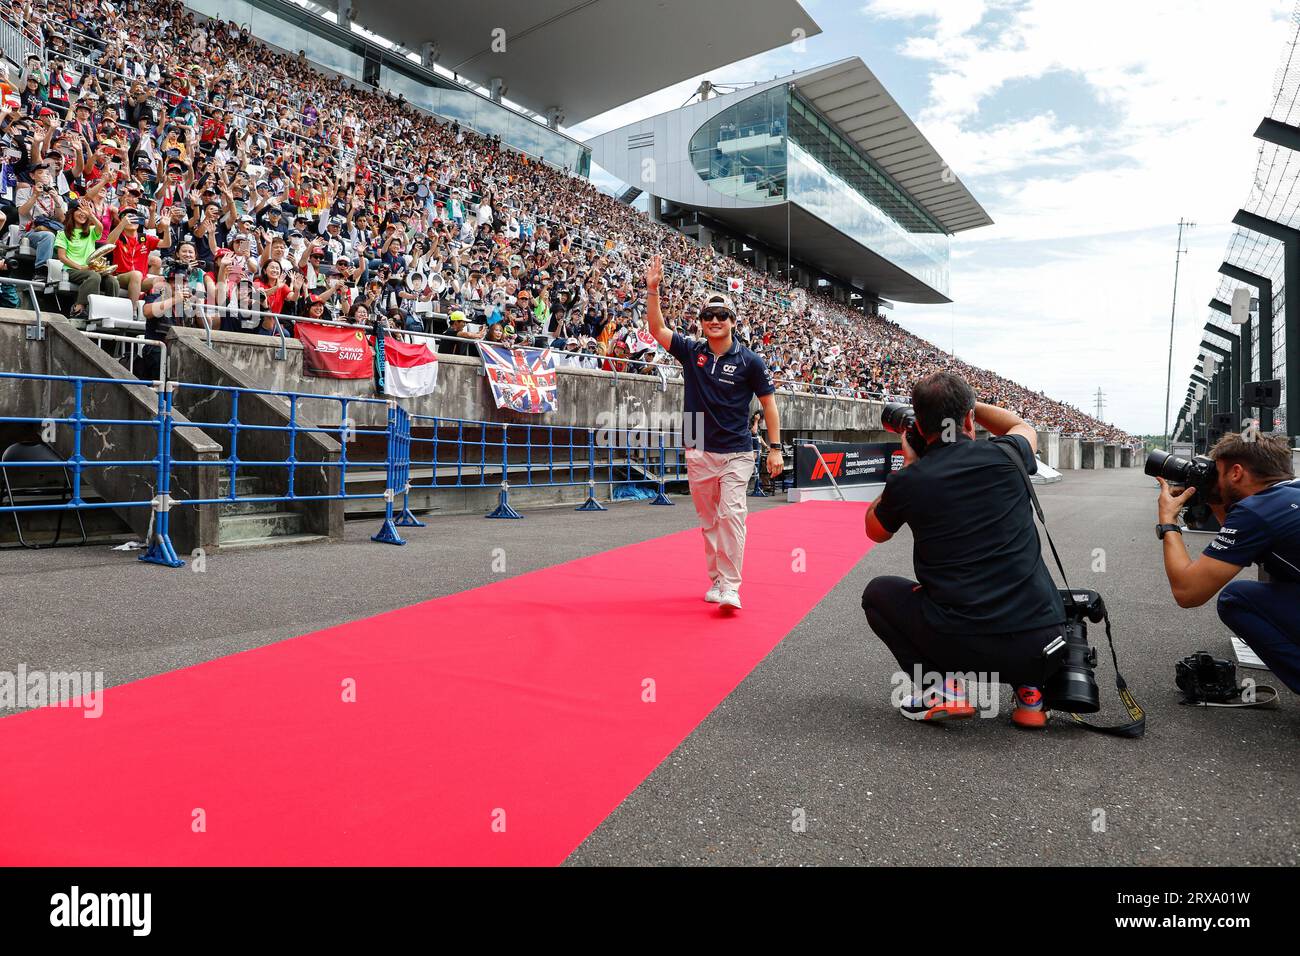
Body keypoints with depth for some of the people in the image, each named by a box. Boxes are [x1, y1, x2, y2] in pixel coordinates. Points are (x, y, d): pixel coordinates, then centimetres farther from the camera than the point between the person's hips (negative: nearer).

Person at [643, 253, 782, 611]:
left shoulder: (749, 360, -4)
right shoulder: (691, 351, 4)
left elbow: (768, 403, 1)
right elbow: (657, 329, 0)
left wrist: (775, 448, -4)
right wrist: (653, 289, -12)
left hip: (736, 454, -3)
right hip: (699, 454, 4)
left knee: (731, 514, -15)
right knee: (709, 520, 10)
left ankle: (730, 586, -12)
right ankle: (715, 580, 21)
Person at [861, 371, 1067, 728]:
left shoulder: (908, 481, -3)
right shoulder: (1004, 457, 1)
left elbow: (875, 531, 21)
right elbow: (1023, 427, 30)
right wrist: (966, 404, 31)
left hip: (964, 646, -3)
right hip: (1042, 647, 3)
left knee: (878, 593, 22)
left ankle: (942, 689, 6)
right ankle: (1031, 690, 16)